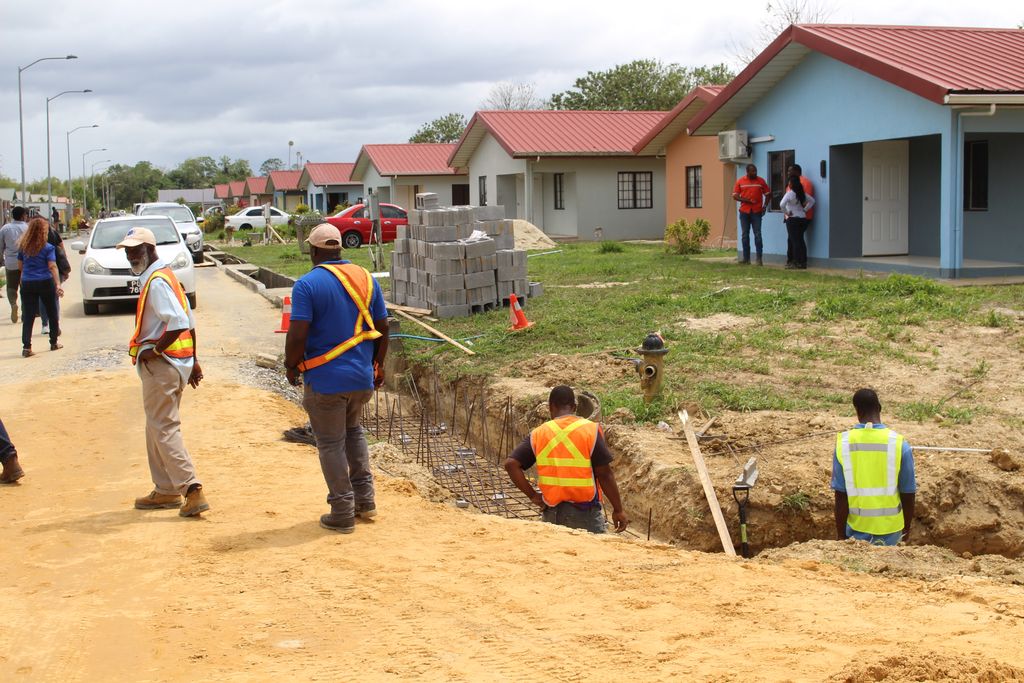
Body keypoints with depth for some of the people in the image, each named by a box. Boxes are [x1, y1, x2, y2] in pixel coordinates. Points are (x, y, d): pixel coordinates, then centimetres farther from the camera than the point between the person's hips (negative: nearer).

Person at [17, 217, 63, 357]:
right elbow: (52, 266, -15)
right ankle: (54, 343, 23)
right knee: (52, 314, 14)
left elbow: (21, 265, 11)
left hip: (27, 284, 3)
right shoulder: (48, 248, -8)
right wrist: (58, 284, -19)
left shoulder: (23, 247, 4)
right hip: (45, 283, -3)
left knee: (28, 316, 1)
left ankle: (26, 347, -7)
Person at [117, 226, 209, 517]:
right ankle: (165, 490, 25)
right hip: (179, 362, 10)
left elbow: (179, 323, -28)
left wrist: (153, 350, -18)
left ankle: (192, 489, -8)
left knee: (164, 429, -6)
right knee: (158, 427, 18)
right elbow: (188, 321, 18)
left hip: (160, 364, -10)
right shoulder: (166, 276, 14)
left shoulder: (156, 282, -17)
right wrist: (193, 360, 22)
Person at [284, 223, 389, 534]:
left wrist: (292, 367, -2)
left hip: (324, 380, -6)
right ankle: (365, 500, 25)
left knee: (331, 444, 6)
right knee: (352, 430, 26)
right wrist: (378, 364, 20)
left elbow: (298, 335, -19)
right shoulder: (366, 278, 5)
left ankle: (343, 513, 11)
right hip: (362, 377, 6)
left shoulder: (307, 284, -13)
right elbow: (382, 328, 8)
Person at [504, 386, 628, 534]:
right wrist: (618, 510, 0)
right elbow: (604, 474, -7)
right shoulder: (591, 430, -7)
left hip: (552, 512, 3)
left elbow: (511, 464, -6)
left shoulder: (538, 434, 1)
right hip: (585, 512, -3)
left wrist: (533, 496, -1)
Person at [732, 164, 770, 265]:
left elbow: (768, 194, 10)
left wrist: (765, 206, -3)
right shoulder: (740, 181, 4)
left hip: (757, 211, -2)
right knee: (744, 235, 6)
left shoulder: (761, 181, 4)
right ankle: (746, 258, 12)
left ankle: (759, 258, -5)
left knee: (757, 235, -6)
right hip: (744, 211, 2)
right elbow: (735, 196, 1)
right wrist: (746, 200, -13)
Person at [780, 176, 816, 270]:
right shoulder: (802, 194, 7)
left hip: (792, 219, -6)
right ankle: (803, 261, 10)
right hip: (803, 219, 6)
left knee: (794, 241, -4)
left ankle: (796, 262, -7)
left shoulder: (789, 193, -13)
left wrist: (786, 213, -11)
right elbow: (812, 201, 19)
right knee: (800, 240, 10)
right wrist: (805, 210, 14)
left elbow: (782, 204, -25)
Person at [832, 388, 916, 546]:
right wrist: (906, 527, 12)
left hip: (857, 528, 0)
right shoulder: (899, 444, -12)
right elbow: (908, 493, -4)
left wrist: (840, 534, 0)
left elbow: (841, 496, -9)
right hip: (890, 527, 0)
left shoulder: (843, 443, -11)